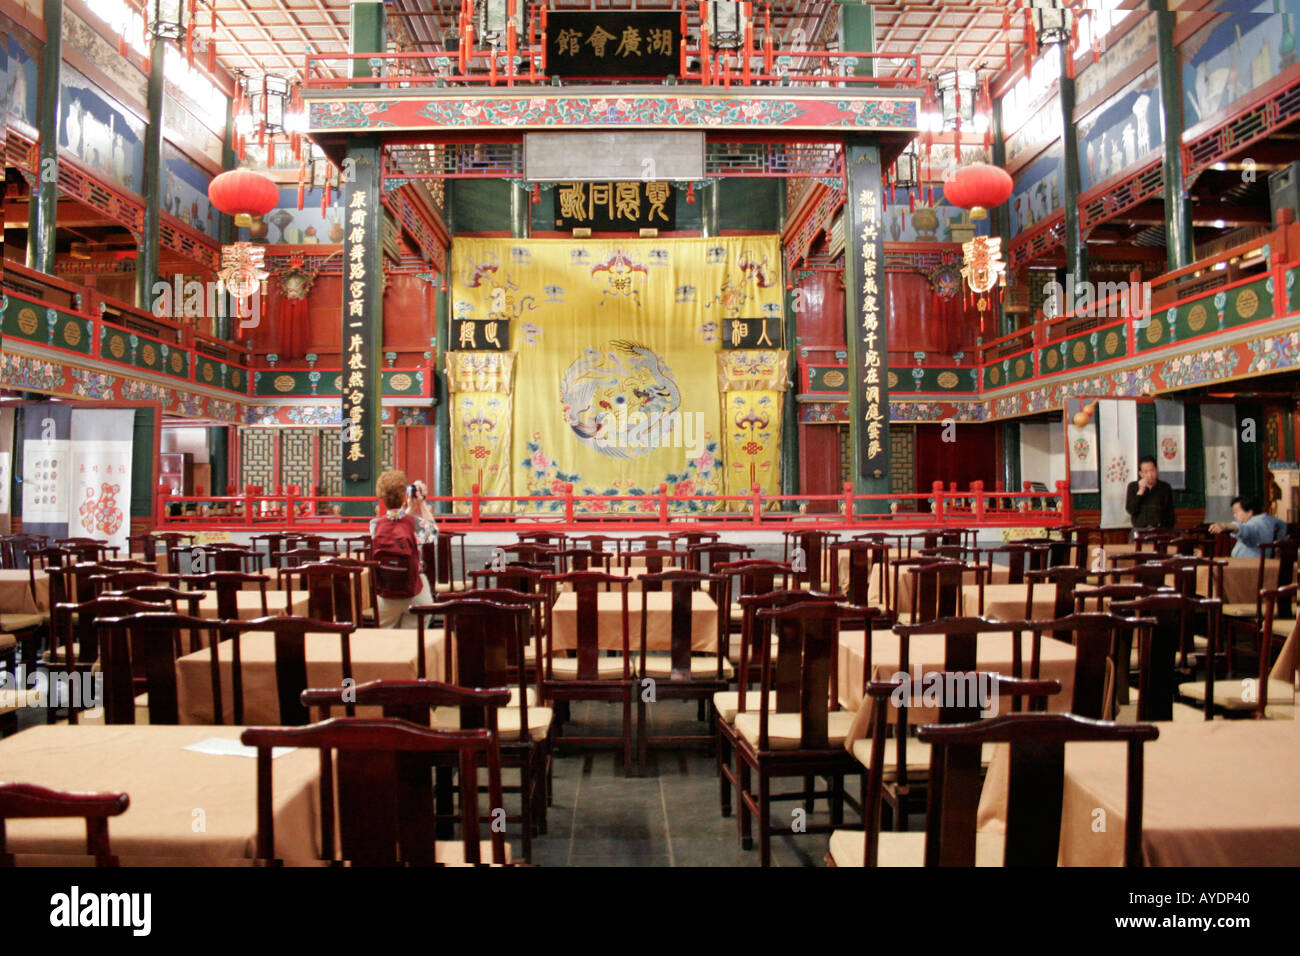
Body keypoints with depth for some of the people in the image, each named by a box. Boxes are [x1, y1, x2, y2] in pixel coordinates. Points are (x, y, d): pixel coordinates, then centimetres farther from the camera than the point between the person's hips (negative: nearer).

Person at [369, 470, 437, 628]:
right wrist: (422, 503, 13)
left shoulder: (374, 525, -8)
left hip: (386, 599, 3)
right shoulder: (415, 522, -14)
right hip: (414, 597, -3)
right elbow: (433, 529, 10)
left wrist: (410, 508, 19)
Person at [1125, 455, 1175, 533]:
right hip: (1139, 529, 0)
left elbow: (1170, 513, 11)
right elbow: (1131, 510, -3)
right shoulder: (1133, 486, 7)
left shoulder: (1165, 488, 8)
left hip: (1160, 530, 1)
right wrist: (1140, 491, -8)